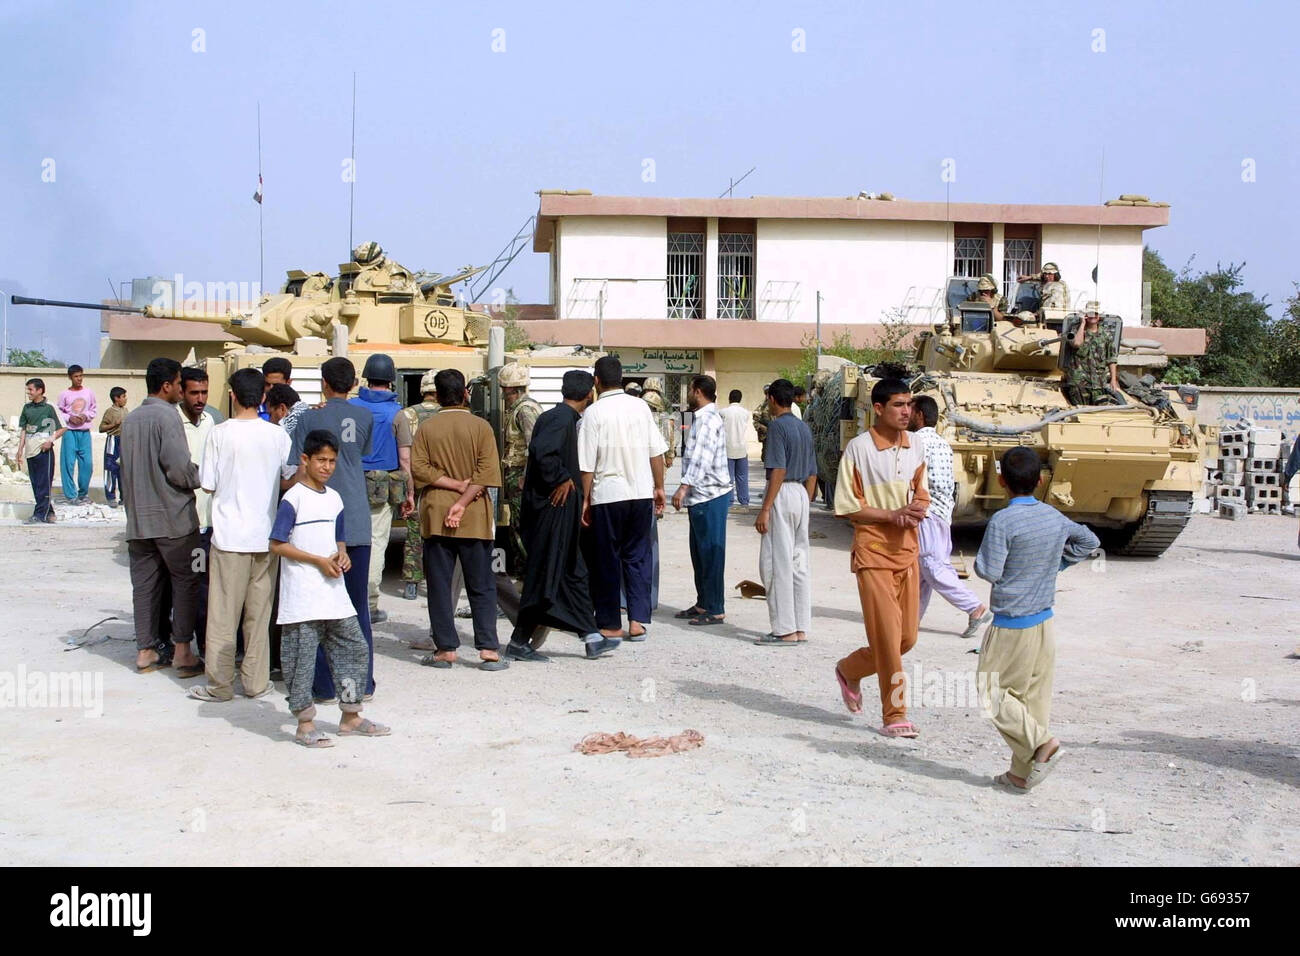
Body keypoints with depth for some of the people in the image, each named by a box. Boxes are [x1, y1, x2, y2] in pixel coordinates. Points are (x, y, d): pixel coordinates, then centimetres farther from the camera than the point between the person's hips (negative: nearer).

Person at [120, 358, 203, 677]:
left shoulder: (130, 419, 10)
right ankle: (182, 650, 2)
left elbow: (127, 467, 15)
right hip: (172, 516, -7)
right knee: (185, 580, 3)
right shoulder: (167, 416, -12)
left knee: (144, 583, 9)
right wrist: (200, 478, -1)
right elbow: (179, 468, -18)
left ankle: (145, 650, 13)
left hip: (137, 517, 7)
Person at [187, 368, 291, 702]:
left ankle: (220, 684, 7)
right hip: (267, 535, 3)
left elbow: (208, 485, -5)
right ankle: (256, 681, 14)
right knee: (259, 612, 10)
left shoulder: (220, 433, -8)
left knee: (223, 613, 4)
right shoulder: (278, 435, -1)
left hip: (230, 534, -2)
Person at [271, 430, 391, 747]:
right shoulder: (293, 499, -9)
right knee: (302, 657, -2)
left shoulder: (334, 499, 13)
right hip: (302, 597, -7)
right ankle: (305, 724, 8)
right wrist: (318, 560, -16)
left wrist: (342, 555, -1)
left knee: (354, 647, 9)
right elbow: (277, 545, -12)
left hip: (334, 591, 7)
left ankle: (350, 717, 21)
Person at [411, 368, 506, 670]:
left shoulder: (426, 428, 3)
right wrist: (463, 500, -14)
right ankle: (488, 649, -1)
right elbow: (487, 472, -12)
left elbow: (419, 468, -7)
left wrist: (456, 485, -8)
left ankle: (446, 649, 5)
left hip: (435, 515, 1)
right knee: (481, 586, 5)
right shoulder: (480, 427, -1)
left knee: (439, 585, 6)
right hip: (474, 518, -1)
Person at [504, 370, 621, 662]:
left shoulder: (561, 417, 13)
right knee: (543, 575, -3)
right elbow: (541, 450, -30)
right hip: (552, 509, -10)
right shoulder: (562, 418, -16)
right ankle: (520, 642, 4)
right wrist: (560, 480, -19)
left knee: (573, 572, 13)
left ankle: (592, 637, 19)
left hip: (561, 509, 10)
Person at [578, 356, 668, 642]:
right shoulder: (640, 407, 3)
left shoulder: (594, 412, -8)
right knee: (638, 556, 11)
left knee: (606, 560, 8)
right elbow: (656, 452, 4)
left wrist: (586, 500, 1)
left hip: (607, 495, -3)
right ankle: (638, 620, 4)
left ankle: (610, 624, 13)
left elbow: (587, 464, -7)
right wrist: (659, 488, 13)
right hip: (641, 492, 3)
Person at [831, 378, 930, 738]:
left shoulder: (916, 448, 8)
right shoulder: (858, 449, -9)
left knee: (907, 636, 8)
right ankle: (894, 715, 2)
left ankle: (850, 670, 32)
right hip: (872, 551, -6)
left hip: (907, 551, 6)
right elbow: (847, 507, -9)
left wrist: (915, 513, -8)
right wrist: (893, 514, -17)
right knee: (887, 634, -8)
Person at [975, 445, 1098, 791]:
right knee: (1034, 695, 10)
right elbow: (1089, 541, 21)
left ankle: (1042, 742, -11)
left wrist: (980, 559, 1)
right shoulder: (1055, 518, 4)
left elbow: (989, 571, -19)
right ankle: (1022, 773, 14)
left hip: (1011, 624, -7)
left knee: (993, 692, 4)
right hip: (1044, 620, 7)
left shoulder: (1002, 521, -18)